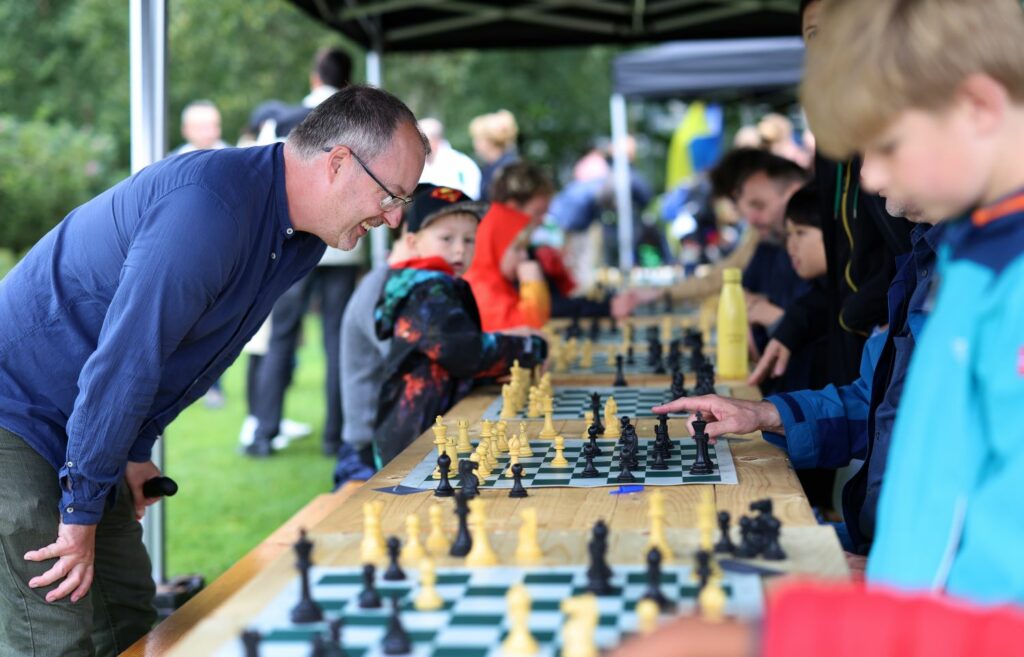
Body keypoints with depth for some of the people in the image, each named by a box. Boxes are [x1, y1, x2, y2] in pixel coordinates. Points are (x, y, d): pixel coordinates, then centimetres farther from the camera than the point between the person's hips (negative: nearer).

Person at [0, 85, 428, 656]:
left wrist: (136, 451, 15)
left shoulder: (301, 244, 3)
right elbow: (124, 362, -28)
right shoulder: (211, 206, -30)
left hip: (81, 428, 10)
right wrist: (81, 513, -21)